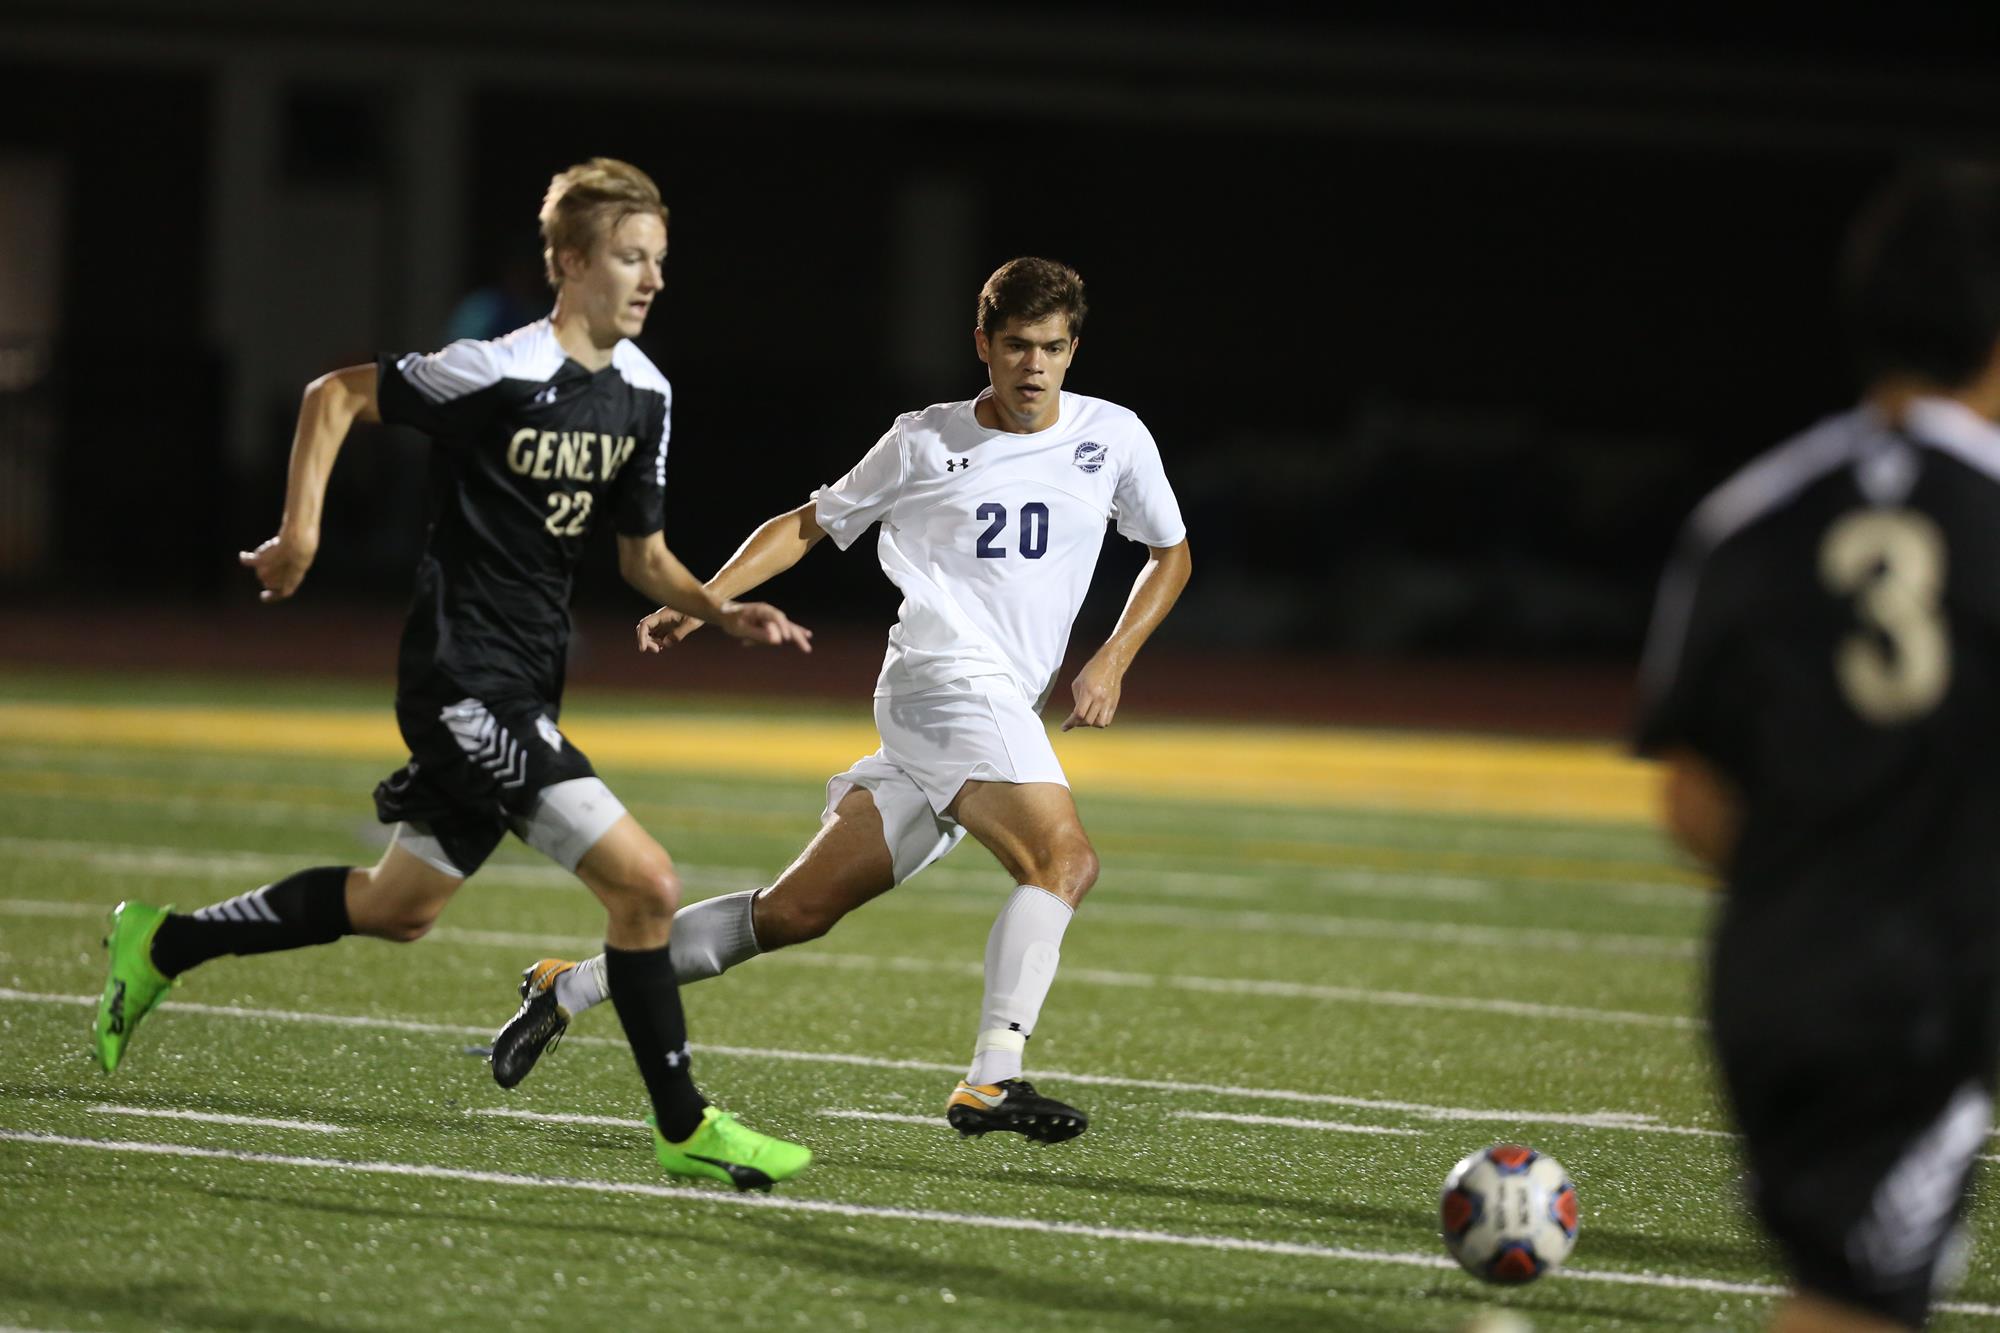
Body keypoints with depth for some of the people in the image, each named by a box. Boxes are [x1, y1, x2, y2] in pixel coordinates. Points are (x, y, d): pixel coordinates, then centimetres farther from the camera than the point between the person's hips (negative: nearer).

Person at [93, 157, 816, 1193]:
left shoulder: (643, 395, 8)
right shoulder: (499, 372, -16)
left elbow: (643, 558, 15)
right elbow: (336, 395, -6)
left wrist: (722, 611, -2)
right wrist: (301, 532, -11)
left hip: (526, 688, 9)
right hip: (463, 681, -9)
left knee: (398, 907, 20)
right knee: (645, 883, -15)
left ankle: (162, 944, 35)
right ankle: (683, 1128, -4)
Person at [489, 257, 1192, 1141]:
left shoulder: (1112, 437, 12)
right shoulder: (925, 443, 5)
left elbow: (1171, 553, 23)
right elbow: (810, 524, 15)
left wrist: (1111, 662, 9)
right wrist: (700, 602, 4)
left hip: (1001, 713, 5)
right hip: (946, 679, -5)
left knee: (797, 911, 5)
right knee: (1065, 860, -26)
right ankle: (992, 1082, -30)